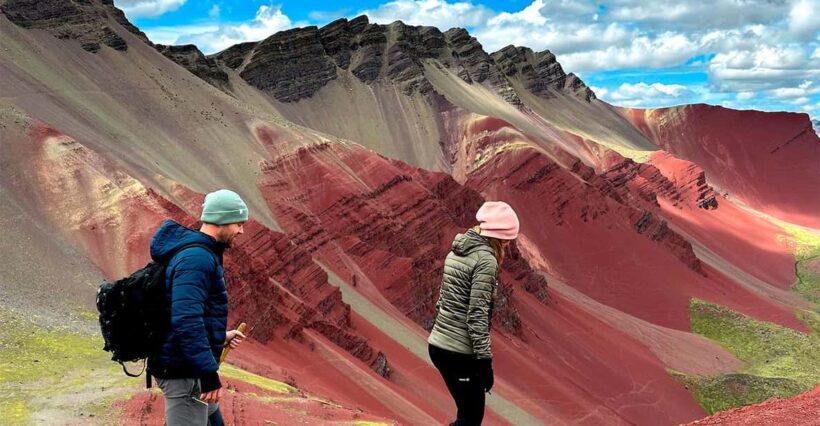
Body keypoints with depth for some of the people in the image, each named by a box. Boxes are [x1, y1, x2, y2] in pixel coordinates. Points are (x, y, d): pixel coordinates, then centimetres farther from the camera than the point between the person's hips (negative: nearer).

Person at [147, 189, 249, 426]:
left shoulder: (199, 252, 12)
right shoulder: (196, 258, -21)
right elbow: (186, 320, -30)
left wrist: (220, 337, 21)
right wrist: (209, 373, -29)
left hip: (187, 365, 11)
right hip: (184, 371, -11)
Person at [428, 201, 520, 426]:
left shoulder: (457, 251, 11)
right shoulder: (486, 259, -15)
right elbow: (477, 314, -19)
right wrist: (485, 361, -17)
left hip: (438, 344, 9)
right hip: (460, 351, -9)